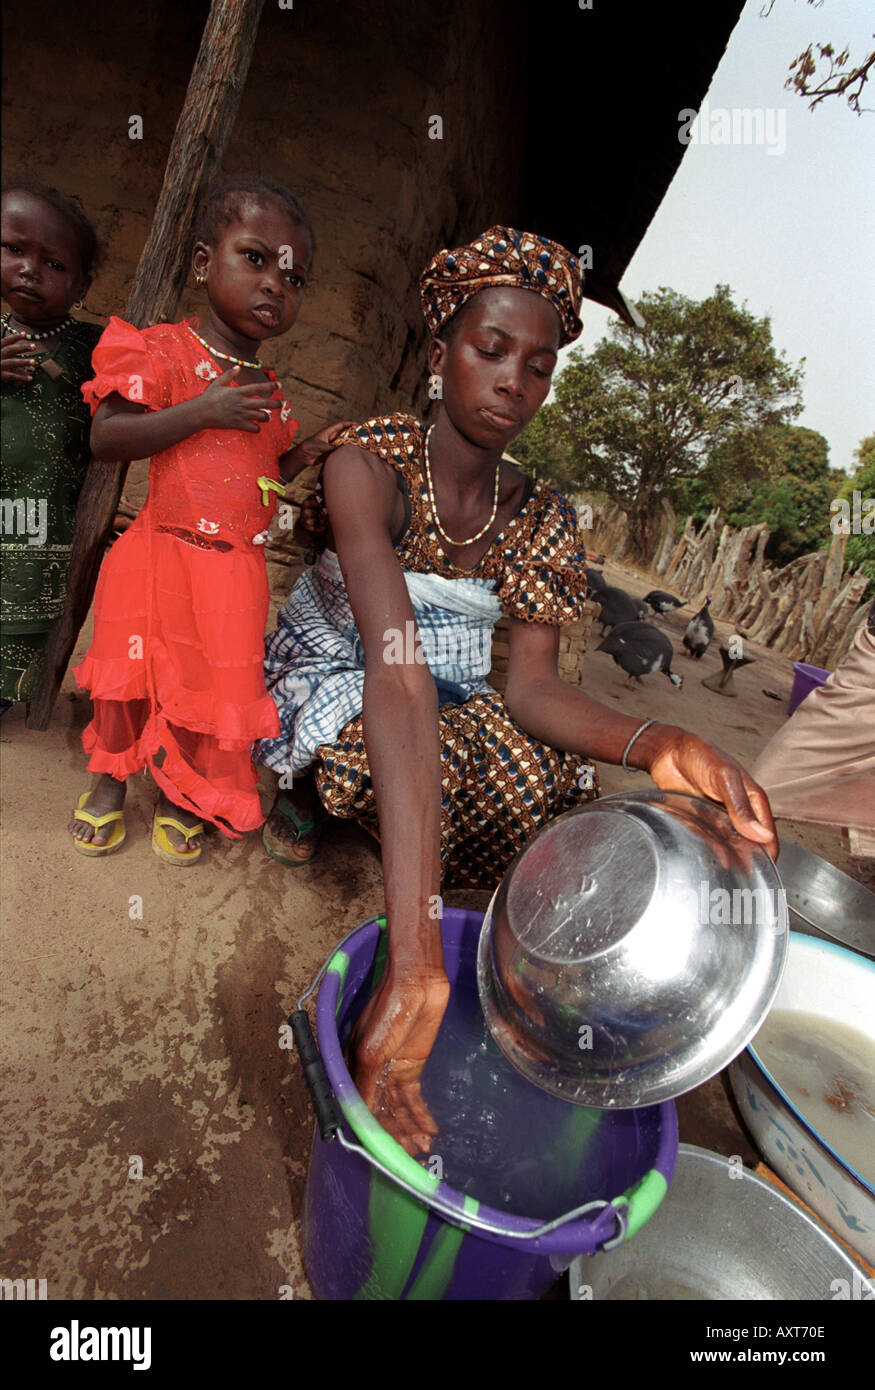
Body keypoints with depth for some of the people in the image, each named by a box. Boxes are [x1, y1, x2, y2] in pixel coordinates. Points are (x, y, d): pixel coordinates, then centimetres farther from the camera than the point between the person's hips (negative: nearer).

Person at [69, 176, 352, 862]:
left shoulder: (270, 390, 10)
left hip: (235, 569, 4)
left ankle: (181, 796, 30)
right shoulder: (162, 350, -6)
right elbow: (106, 438, -16)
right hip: (160, 554, -3)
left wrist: (303, 455, 3)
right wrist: (204, 409, -22)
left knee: (215, 685, 6)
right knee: (133, 669, 9)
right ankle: (111, 775, 35)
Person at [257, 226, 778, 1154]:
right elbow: (396, 663, -42)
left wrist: (654, 746, -42)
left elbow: (532, 685, -17)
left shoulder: (542, 520, -9)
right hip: (327, 676, -3)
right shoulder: (369, 463, -26)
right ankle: (301, 781, 1)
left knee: (542, 774, -28)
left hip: (447, 702, 4)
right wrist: (415, 963, -50)